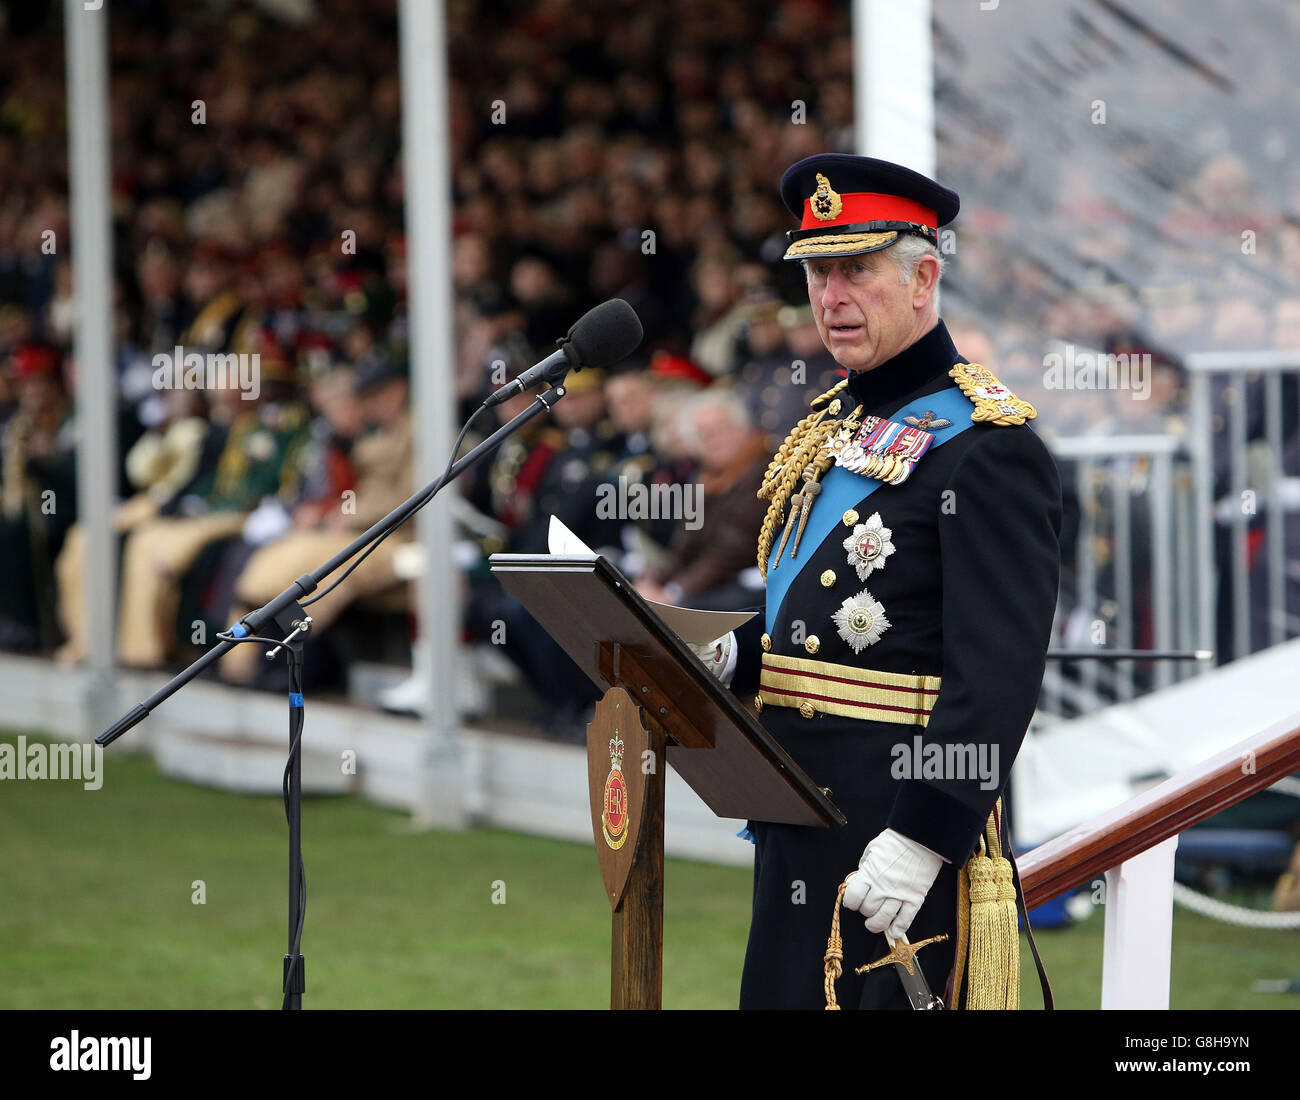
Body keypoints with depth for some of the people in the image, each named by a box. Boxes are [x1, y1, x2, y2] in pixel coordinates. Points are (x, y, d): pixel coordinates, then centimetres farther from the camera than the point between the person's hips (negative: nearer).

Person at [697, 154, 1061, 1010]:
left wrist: (925, 836, -26)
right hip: (797, 813, 9)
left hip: (899, 816, -9)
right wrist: (730, 658, 5)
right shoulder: (834, 427, 15)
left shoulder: (987, 447, -13)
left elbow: (999, 672, -20)